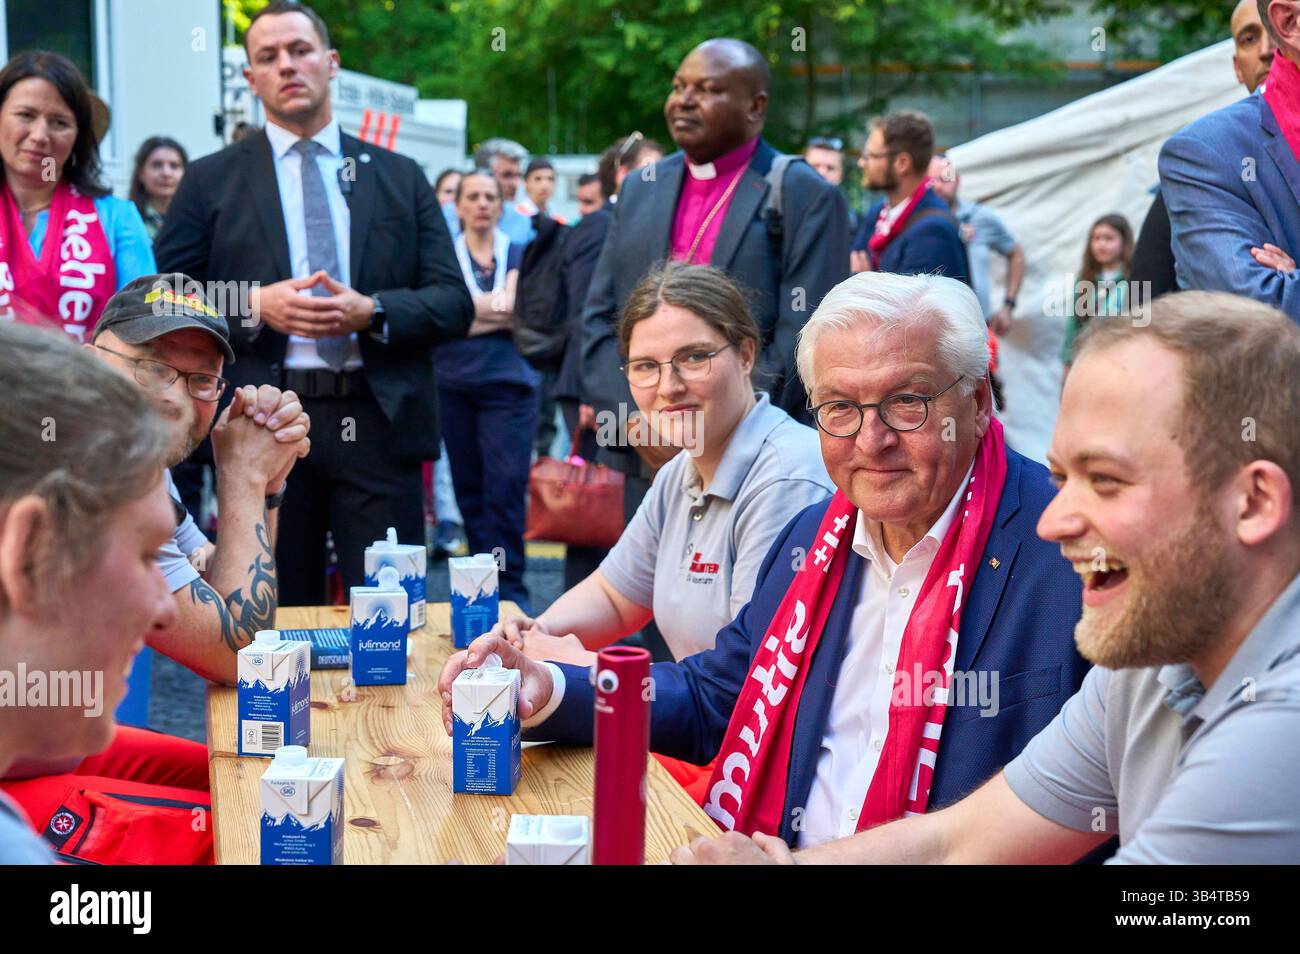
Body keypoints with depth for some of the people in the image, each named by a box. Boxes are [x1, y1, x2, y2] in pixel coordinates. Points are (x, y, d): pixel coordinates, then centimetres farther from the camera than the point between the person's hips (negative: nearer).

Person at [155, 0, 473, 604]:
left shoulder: (401, 178, 12)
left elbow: (454, 303, 7)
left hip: (379, 422, 1)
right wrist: (254, 306, -13)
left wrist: (372, 311, -11)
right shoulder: (210, 181, 9)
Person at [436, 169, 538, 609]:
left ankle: (508, 587, -5)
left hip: (508, 383, -1)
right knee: (469, 490, 4)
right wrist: (501, 312, -8)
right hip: (455, 385, 1)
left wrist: (477, 313, -6)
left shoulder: (518, 254, 10)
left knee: (505, 489, -10)